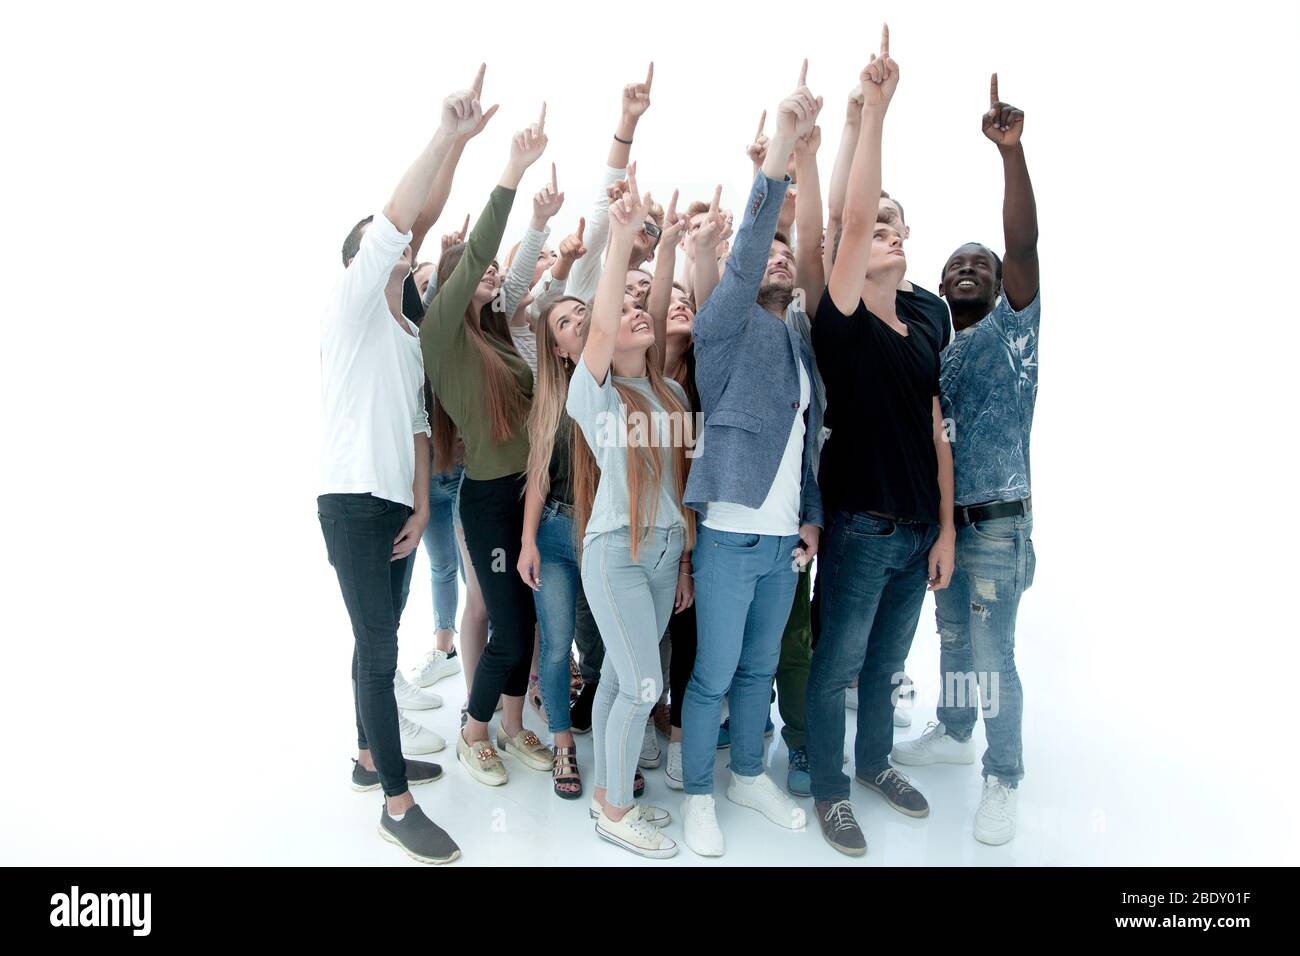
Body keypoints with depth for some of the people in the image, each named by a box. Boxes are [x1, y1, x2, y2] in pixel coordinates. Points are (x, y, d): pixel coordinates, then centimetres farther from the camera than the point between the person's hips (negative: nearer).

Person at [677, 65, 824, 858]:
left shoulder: (801, 345, 15)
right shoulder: (726, 326, -3)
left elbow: (806, 441, 17)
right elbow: (744, 254, -22)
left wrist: (813, 519, 10)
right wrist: (781, 150, -31)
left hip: (784, 538, 6)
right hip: (730, 535, -6)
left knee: (761, 667, 18)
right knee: (714, 675, 4)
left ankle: (750, 775, 35)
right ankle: (699, 794, 22)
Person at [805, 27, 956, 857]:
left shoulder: (924, 336, 10)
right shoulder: (843, 324, -9)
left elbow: (936, 434, 9)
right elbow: (854, 216, -22)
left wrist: (946, 530, 7)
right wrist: (876, 106, -24)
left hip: (919, 531, 6)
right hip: (860, 528, -6)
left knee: (886, 660, 21)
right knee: (838, 663, 7)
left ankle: (875, 761, 42)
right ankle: (829, 790, 25)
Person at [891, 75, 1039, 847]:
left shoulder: (1011, 328, -5)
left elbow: (1025, 244, -20)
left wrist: (1013, 151, -29)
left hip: (997, 521, -5)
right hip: (938, 517, 6)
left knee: (992, 652, -3)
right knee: (952, 635, 19)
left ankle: (1005, 780, 13)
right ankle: (954, 733, 37)